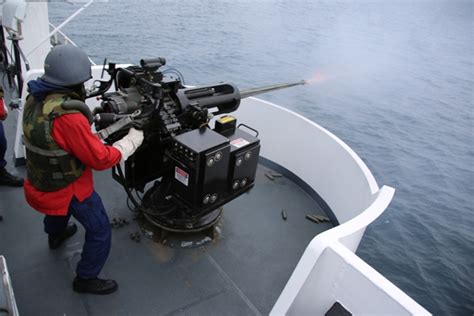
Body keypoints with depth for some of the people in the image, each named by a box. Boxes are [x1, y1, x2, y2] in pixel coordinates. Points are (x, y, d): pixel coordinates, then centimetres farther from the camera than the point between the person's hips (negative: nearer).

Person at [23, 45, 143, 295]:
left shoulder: (35, 99, -10)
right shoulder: (68, 117, -36)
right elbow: (101, 159, -30)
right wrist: (133, 139, -19)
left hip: (41, 180, 9)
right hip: (70, 187, -9)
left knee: (57, 207, 39)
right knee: (100, 232, 8)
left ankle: (55, 236, 70)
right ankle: (85, 279, 26)